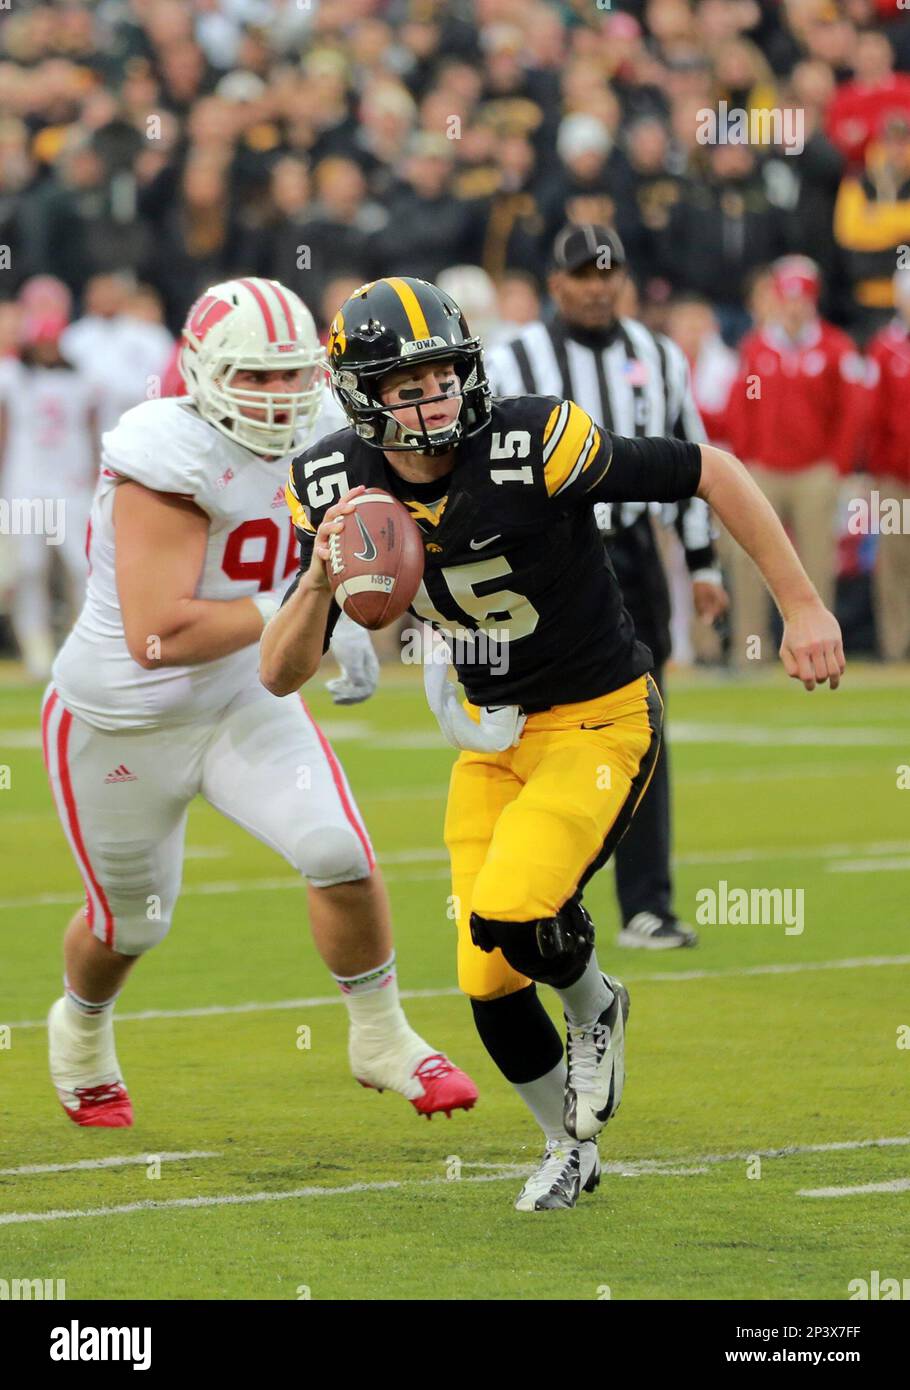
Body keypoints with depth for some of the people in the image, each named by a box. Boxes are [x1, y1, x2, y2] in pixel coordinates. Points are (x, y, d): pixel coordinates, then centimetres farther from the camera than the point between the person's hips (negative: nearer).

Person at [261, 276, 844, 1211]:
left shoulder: (531, 445, -26)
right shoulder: (337, 488, -12)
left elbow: (711, 475, -17)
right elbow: (281, 676, -12)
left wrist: (803, 610, -16)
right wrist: (320, 578, -32)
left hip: (599, 721, -5)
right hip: (493, 735, 5)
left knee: (511, 916, -25)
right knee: (488, 984, 4)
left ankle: (594, 1006, 11)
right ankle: (570, 1148, 32)